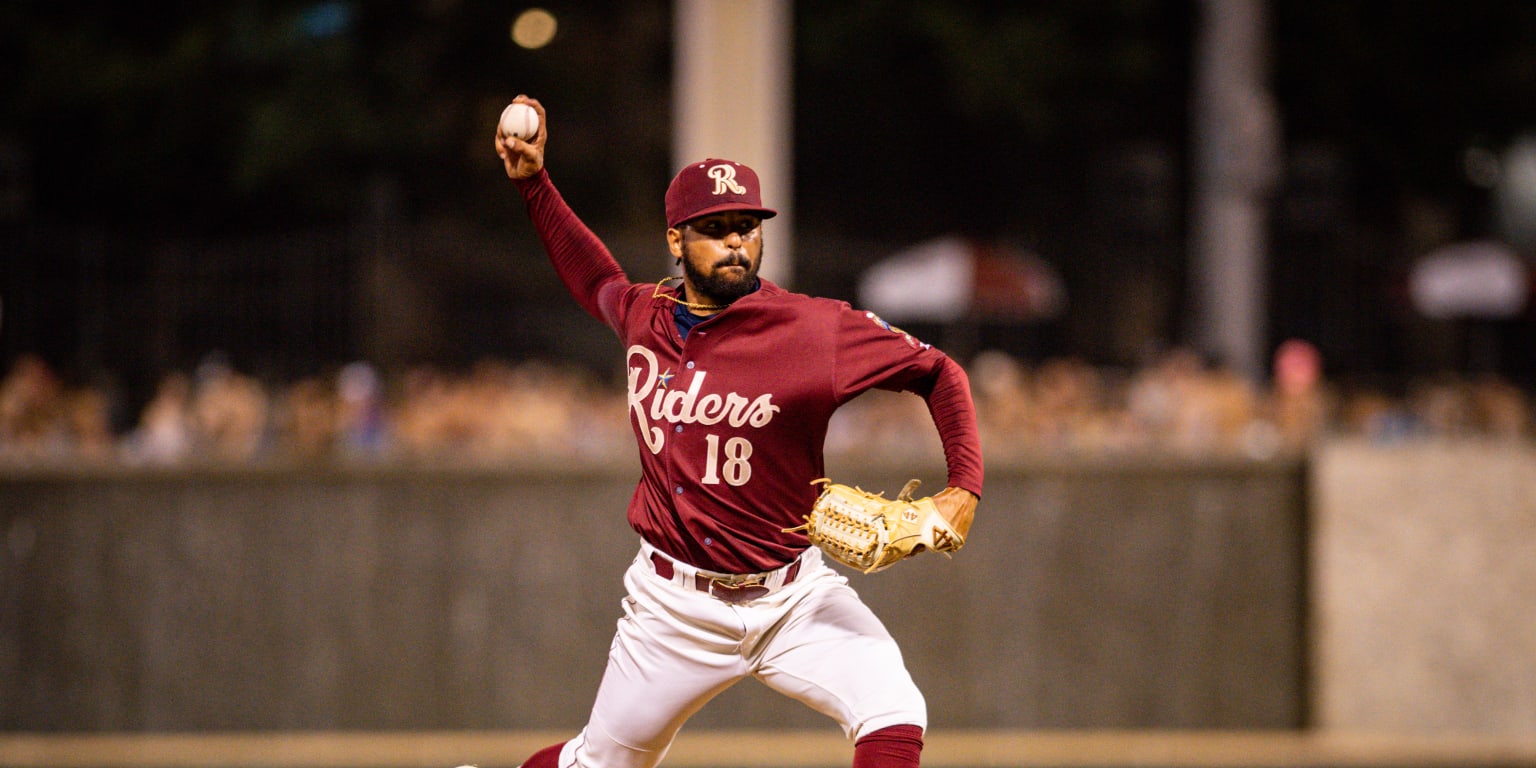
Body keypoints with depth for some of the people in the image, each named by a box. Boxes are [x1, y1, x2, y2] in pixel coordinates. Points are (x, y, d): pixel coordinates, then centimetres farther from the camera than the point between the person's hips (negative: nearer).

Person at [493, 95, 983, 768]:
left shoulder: (816, 328, -13)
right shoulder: (643, 316, 1)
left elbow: (939, 375, -4)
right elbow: (595, 280, 26)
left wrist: (963, 490, -16)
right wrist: (532, 181, 21)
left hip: (793, 597, -2)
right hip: (674, 604, 2)